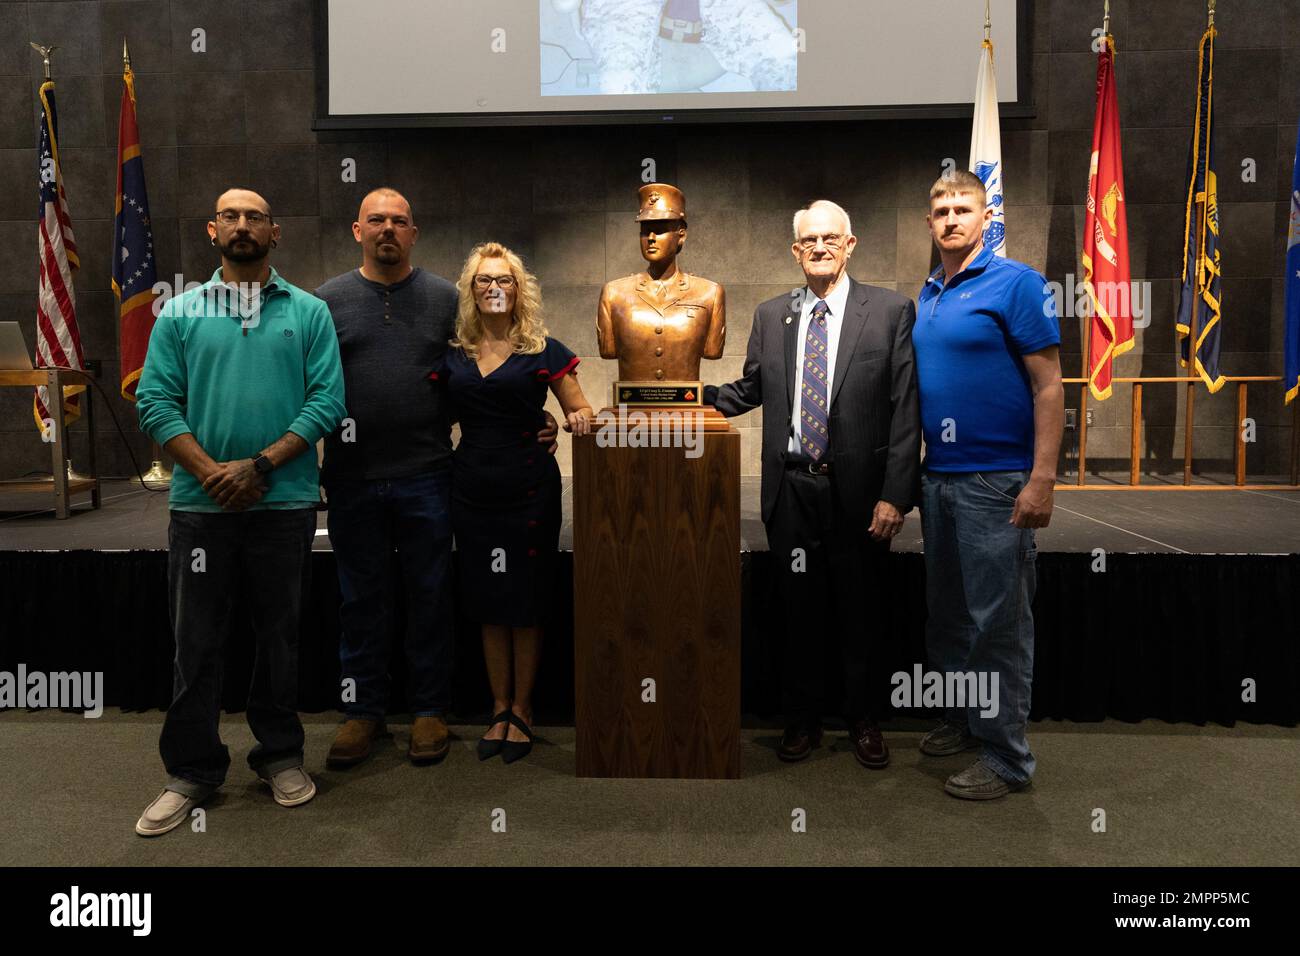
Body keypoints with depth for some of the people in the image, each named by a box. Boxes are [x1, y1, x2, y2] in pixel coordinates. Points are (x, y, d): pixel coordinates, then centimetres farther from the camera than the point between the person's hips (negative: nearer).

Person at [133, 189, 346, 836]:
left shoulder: (309, 312, 5)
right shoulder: (180, 314, 8)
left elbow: (327, 400, -4)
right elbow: (156, 402, 1)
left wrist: (259, 465, -14)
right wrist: (210, 471, -13)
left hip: (285, 502, -1)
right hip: (199, 503, 1)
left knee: (279, 636, 10)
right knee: (196, 642, 6)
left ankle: (280, 756, 25)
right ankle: (193, 770, 20)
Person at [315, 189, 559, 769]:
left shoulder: (445, 297, 7)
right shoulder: (328, 299, 8)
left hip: (425, 476, -1)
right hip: (353, 477, 1)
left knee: (429, 595, 7)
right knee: (361, 599, 10)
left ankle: (429, 710, 21)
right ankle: (362, 710, 24)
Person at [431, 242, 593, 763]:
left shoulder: (543, 351, -1)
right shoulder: (452, 354, 7)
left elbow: (582, 416, 1)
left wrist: (576, 421, -20)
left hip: (528, 490, -3)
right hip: (472, 490, 3)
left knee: (524, 606, 6)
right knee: (488, 607, 11)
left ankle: (522, 710, 22)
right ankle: (499, 710, 25)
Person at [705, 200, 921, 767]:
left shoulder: (890, 311, -2)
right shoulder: (770, 316, 9)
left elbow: (905, 410, -6)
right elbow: (749, 390, 16)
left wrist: (894, 495, -12)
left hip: (858, 491, -2)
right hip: (792, 490, 2)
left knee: (859, 613, 12)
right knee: (800, 612, 12)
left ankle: (862, 720, 31)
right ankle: (802, 720, 29)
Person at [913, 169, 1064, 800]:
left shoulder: (1015, 283, -7)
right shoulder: (928, 294, 13)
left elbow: (1049, 385, -12)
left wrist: (1042, 479, -19)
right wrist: (915, 470, 12)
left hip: (996, 481, -7)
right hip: (937, 477, 7)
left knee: (998, 622, 0)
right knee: (946, 613, 16)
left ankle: (1006, 757, 13)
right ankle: (963, 720, 32)